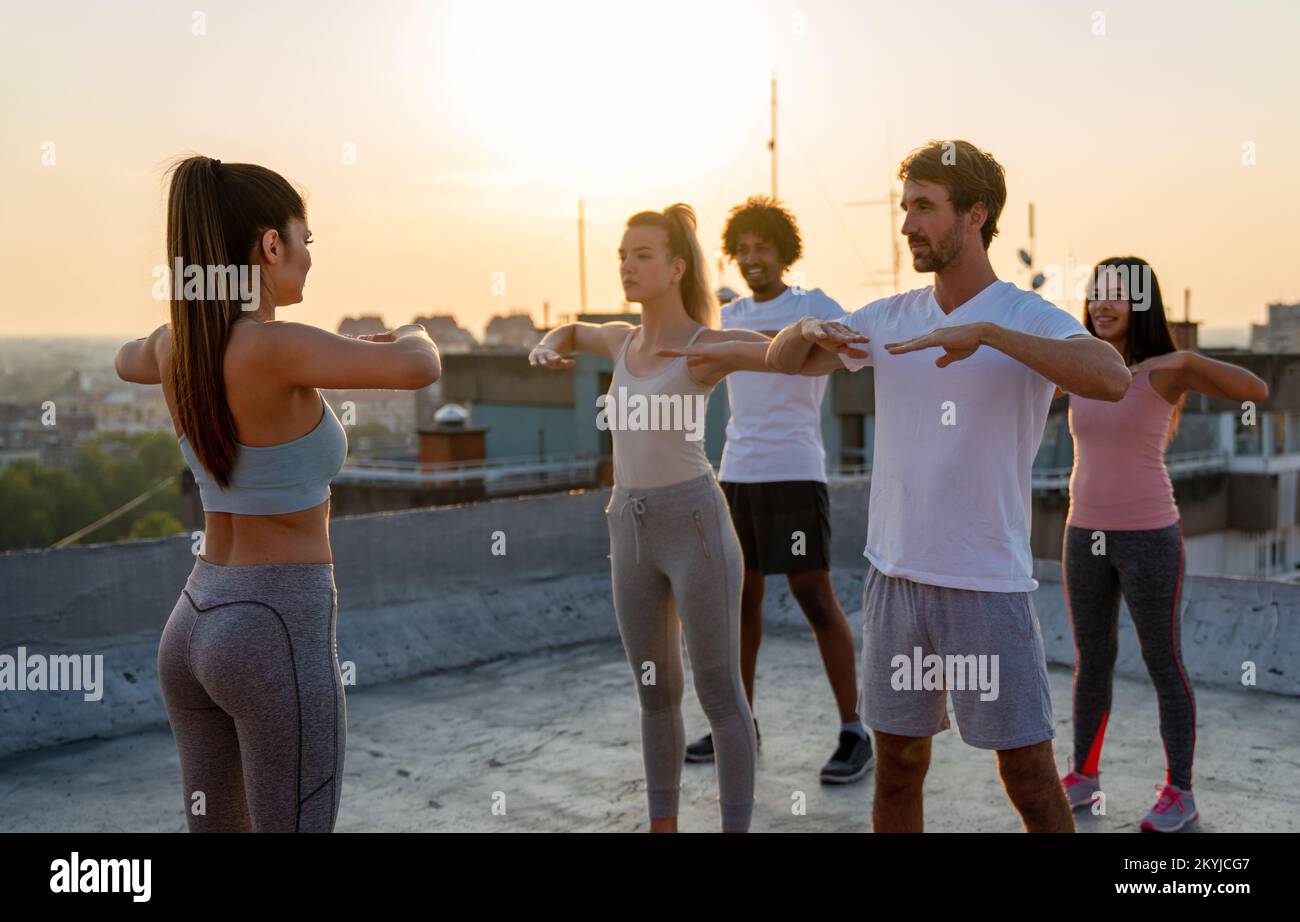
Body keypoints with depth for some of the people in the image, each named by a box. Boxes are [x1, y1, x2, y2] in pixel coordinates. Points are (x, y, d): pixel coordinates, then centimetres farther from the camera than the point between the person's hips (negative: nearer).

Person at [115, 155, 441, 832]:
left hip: (197, 625, 8)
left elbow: (126, 362, 28)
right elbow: (420, 369, -28)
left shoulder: (174, 343, 3)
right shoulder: (273, 349, -20)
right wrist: (413, 334, -3)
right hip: (280, 635, -8)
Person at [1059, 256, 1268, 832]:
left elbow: (1257, 391, -18)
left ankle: (1179, 793, 14)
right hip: (1086, 536, 5)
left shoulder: (1166, 371, -9)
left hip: (1149, 536, -5)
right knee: (1091, 661, 14)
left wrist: (1189, 359, -28)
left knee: (1163, 665, 3)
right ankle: (1084, 775, 27)